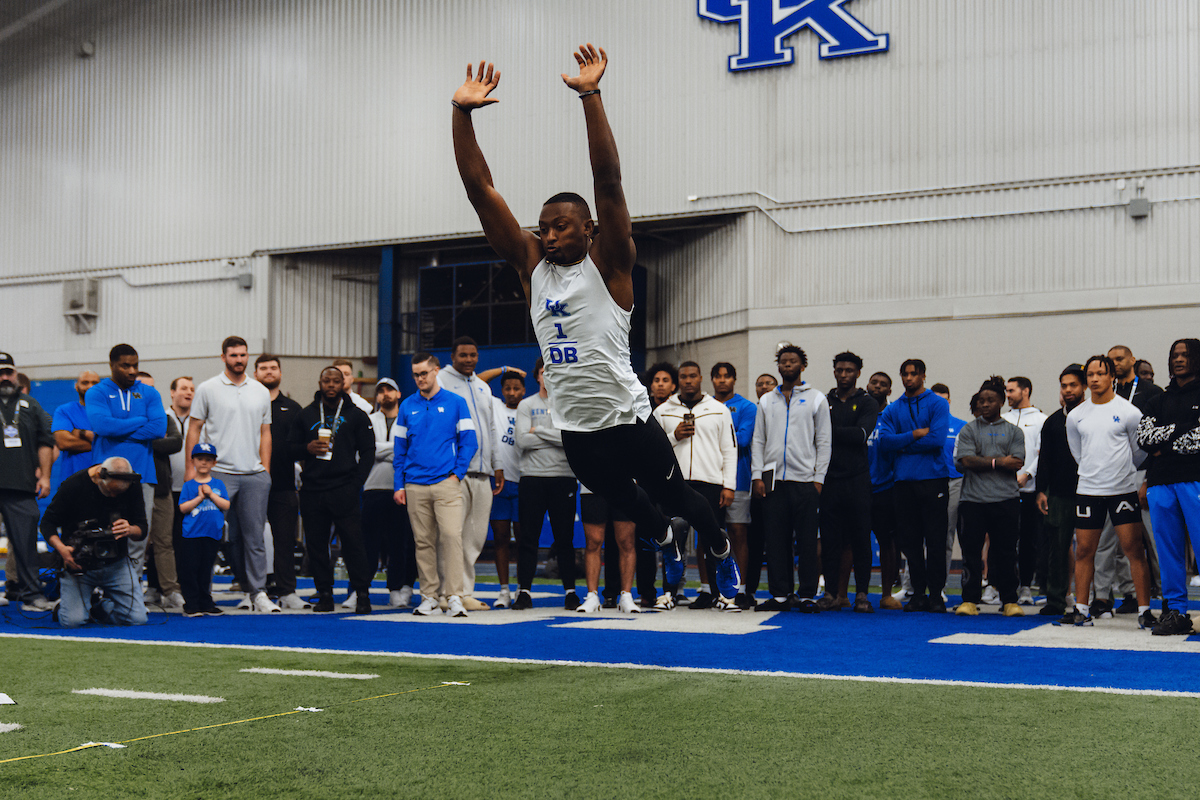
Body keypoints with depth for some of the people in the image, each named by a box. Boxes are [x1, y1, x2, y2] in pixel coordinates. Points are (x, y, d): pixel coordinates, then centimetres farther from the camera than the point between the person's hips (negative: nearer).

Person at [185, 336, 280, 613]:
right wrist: (191, 467, -3)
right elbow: (194, 429, 4)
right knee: (229, 536, 2)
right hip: (219, 473, -2)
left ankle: (258, 592, -1)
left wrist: (265, 470, 8)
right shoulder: (207, 389, 2)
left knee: (255, 535, -2)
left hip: (254, 476, 2)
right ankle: (248, 589, 10)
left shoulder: (261, 392, 12)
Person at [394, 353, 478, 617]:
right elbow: (399, 448, 13)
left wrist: (457, 474, -6)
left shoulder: (455, 403, 4)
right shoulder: (407, 406, 11)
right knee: (423, 542, 4)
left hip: (446, 483, -3)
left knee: (451, 536, -14)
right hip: (415, 486, 3)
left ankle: (454, 597, -12)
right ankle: (429, 597, 10)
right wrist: (398, 485, 6)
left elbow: (469, 442, 4)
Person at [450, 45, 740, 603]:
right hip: (574, 428, 5)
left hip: (626, 417, -5)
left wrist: (590, 96, -32)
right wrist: (462, 113, -12)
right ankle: (667, 538, 54)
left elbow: (608, 181, -24)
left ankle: (722, 553, 40)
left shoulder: (608, 264, -10)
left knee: (675, 496, 13)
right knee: (627, 505, 23)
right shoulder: (531, 264, 2)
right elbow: (481, 190, -3)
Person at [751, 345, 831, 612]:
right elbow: (758, 441, 13)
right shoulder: (767, 400, 15)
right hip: (773, 480, 2)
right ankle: (780, 594, 7)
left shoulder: (816, 398, 7)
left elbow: (824, 442, 4)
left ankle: (807, 595, 5)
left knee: (807, 540, -2)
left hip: (805, 480, -2)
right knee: (776, 540, 2)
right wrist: (757, 476, 2)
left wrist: (819, 478, -4)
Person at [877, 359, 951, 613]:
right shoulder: (892, 410, 13)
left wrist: (903, 445, -4)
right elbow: (885, 441, -1)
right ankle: (918, 593, 12)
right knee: (910, 540, 4)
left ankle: (936, 594, 4)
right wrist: (916, 434, -11)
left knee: (935, 539, -3)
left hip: (933, 479, -3)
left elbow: (937, 439, -11)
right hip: (905, 481, 3)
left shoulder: (938, 404, 3)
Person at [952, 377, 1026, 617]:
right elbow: (966, 460, -5)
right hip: (973, 499, 0)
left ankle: (1009, 600, 10)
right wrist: (999, 462, -7)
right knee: (971, 551, 0)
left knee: (1006, 552, 2)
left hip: (1006, 499, 0)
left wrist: (983, 461, -7)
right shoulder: (968, 430, 10)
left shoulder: (1014, 432, 11)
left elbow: (1017, 464, -3)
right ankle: (970, 600, 6)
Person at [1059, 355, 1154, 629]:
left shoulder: (1129, 412, -4)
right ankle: (1081, 610, 13)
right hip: (1087, 490, 3)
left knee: (1134, 549, -5)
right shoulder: (1075, 416, 6)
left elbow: (1139, 452, 7)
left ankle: (1144, 610, 1)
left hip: (1123, 490, -3)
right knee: (1084, 551, 5)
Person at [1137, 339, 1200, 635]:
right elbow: (1143, 436, 8)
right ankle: (1175, 611, 10)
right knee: (1169, 550, 5)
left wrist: (1166, 446, -3)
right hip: (1161, 482, 5)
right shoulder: (1159, 401, 21)